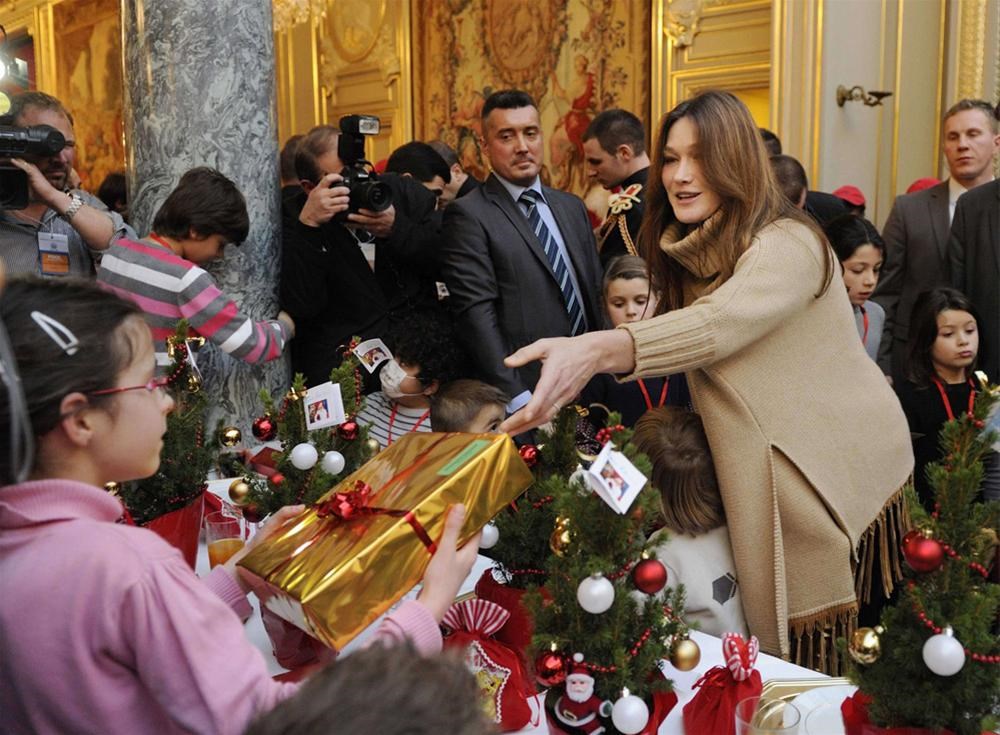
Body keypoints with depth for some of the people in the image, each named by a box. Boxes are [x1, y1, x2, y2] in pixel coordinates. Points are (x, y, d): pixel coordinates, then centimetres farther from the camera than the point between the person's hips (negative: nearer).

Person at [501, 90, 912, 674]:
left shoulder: (787, 244, -21)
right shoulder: (689, 257, 7)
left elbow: (720, 324, -39)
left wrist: (596, 350, -54)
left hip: (839, 472, -7)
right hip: (765, 478, 7)